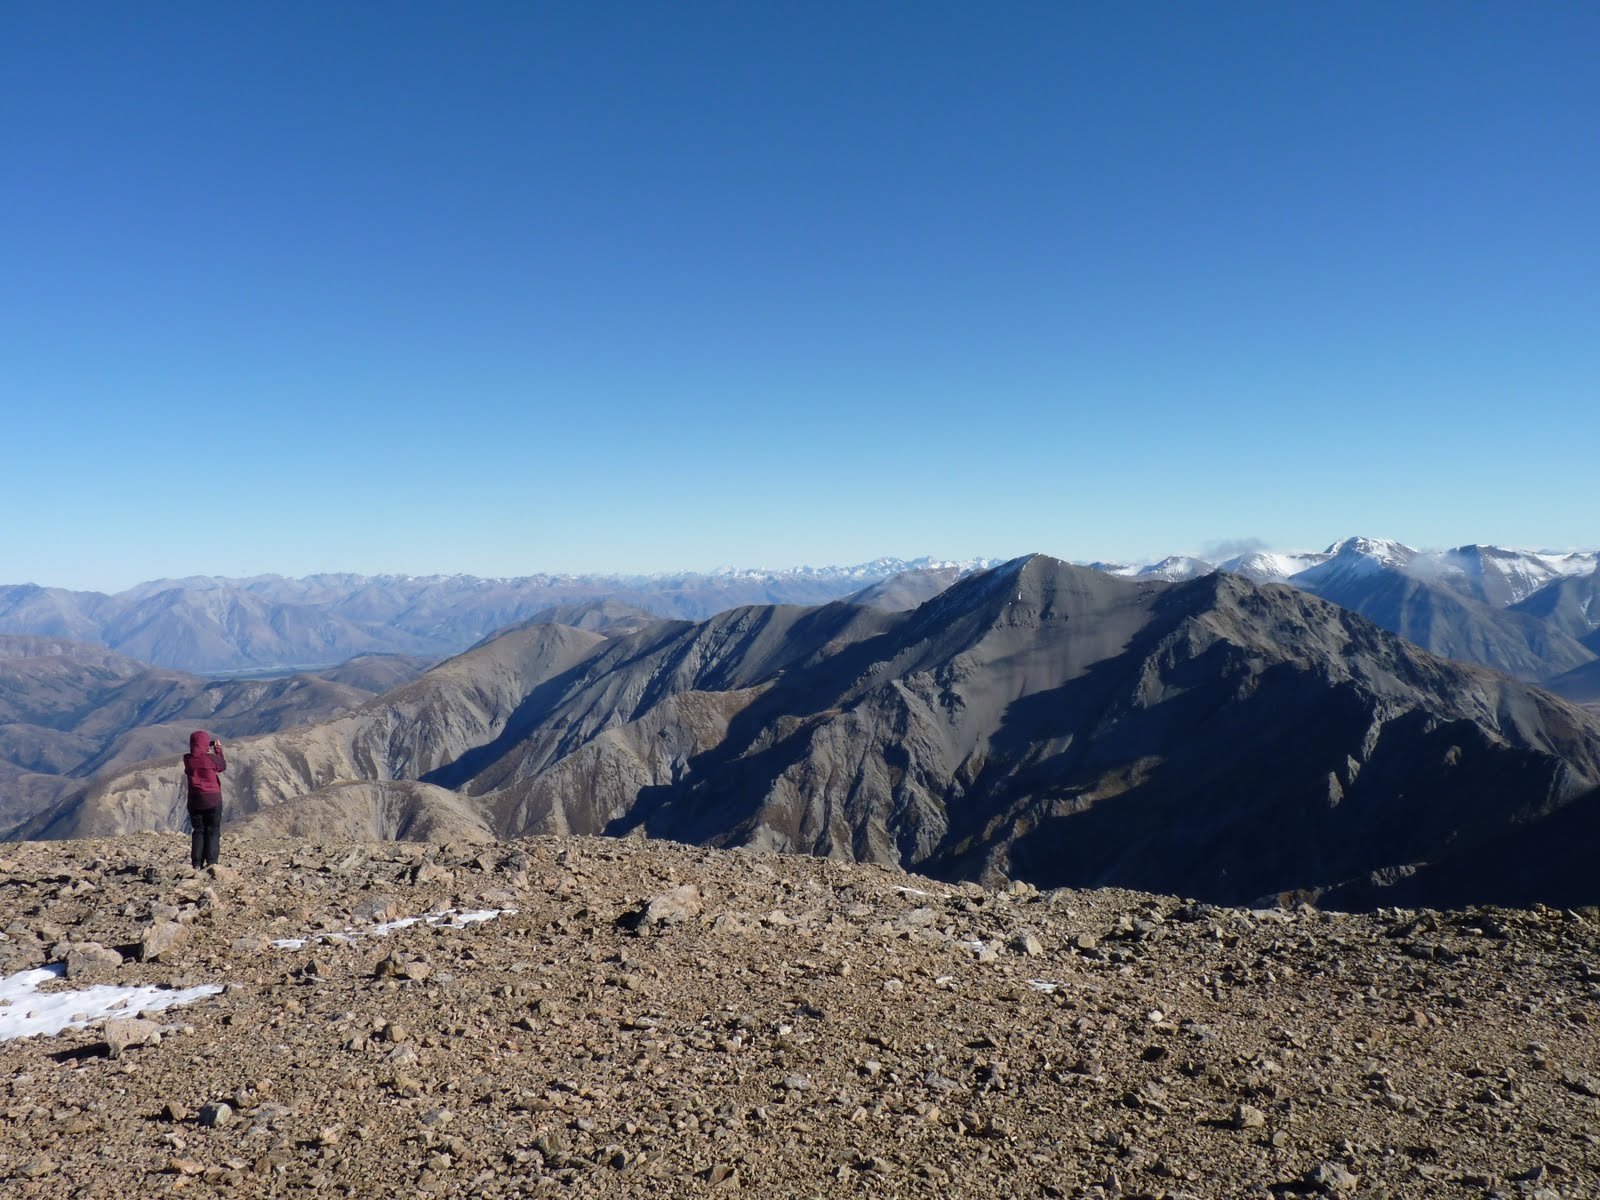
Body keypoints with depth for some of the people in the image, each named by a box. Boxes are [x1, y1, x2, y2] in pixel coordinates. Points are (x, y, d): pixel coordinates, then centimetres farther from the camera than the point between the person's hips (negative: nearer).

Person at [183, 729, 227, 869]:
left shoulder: (187, 759, -6)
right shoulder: (211, 759, -15)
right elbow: (223, 766, 5)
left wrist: (208, 751, 16)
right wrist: (218, 750, 15)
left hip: (195, 800, 3)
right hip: (213, 800, -3)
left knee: (198, 831, 12)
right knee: (213, 831, 4)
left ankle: (196, 864, 8)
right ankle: (211, 862, -2)